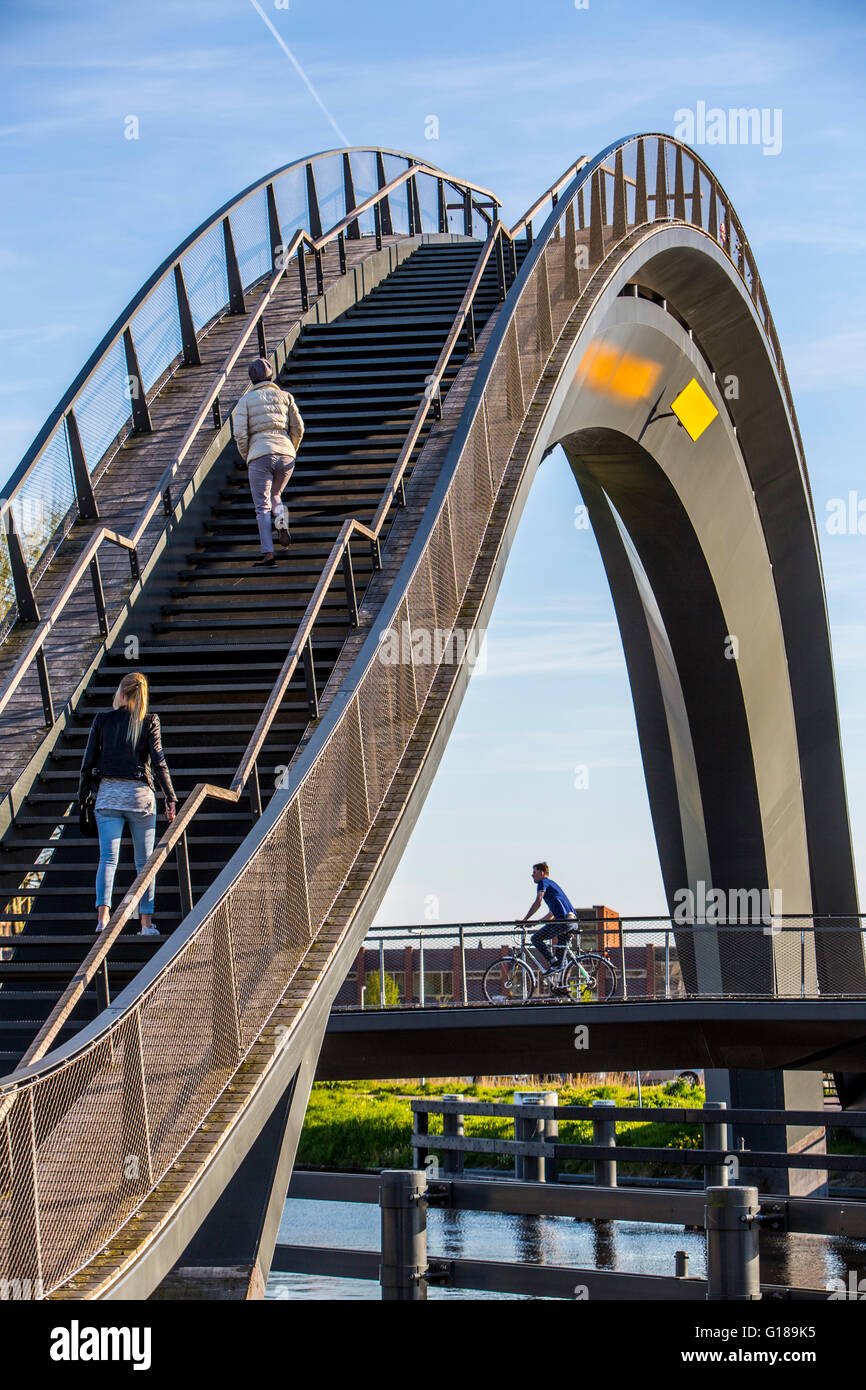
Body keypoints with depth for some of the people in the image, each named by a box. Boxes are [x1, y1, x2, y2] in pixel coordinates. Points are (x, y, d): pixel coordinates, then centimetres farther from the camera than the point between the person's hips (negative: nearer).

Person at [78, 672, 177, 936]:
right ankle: (146, 922, 6)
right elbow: (159, 761, -5)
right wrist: (170, 798, -2)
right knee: (144, 861, 8)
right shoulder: (149, 722, 0)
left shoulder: (102, 719, 3)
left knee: (108, 858, -4)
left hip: (108, 794, 0)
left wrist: (83, 795, 11)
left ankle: (103, 915, -24)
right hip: (140, 794, 0)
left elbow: (88, 760, 3)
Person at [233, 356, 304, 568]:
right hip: (285, 453, 3)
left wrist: (247, 458, 14)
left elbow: (240, 434, 0)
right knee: (275, 495, 25)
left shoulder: (246, 400, 8)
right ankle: (282, 522, -6)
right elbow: (298, 429, 8)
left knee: (263, 506, 0)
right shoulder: (284, 396, 13)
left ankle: (268, 553, -12)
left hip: (260, 455, -3)